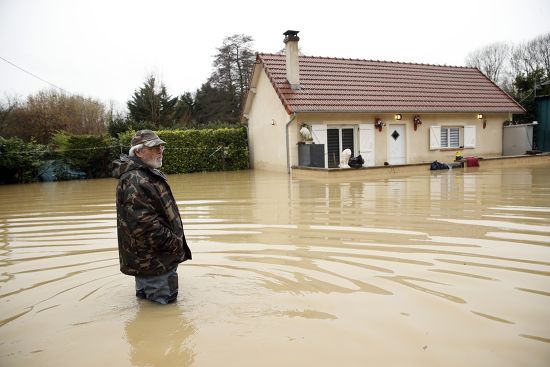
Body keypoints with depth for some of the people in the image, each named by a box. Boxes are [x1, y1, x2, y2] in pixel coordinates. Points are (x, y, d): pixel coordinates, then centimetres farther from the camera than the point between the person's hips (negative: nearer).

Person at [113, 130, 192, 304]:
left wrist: (174, 241, 20)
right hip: (152, 261, -11)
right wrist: (173, 243, -20)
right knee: (164, 301, 1)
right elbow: (143, 224, -29)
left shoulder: (149, 175, 15)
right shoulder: (134, 180, -21)